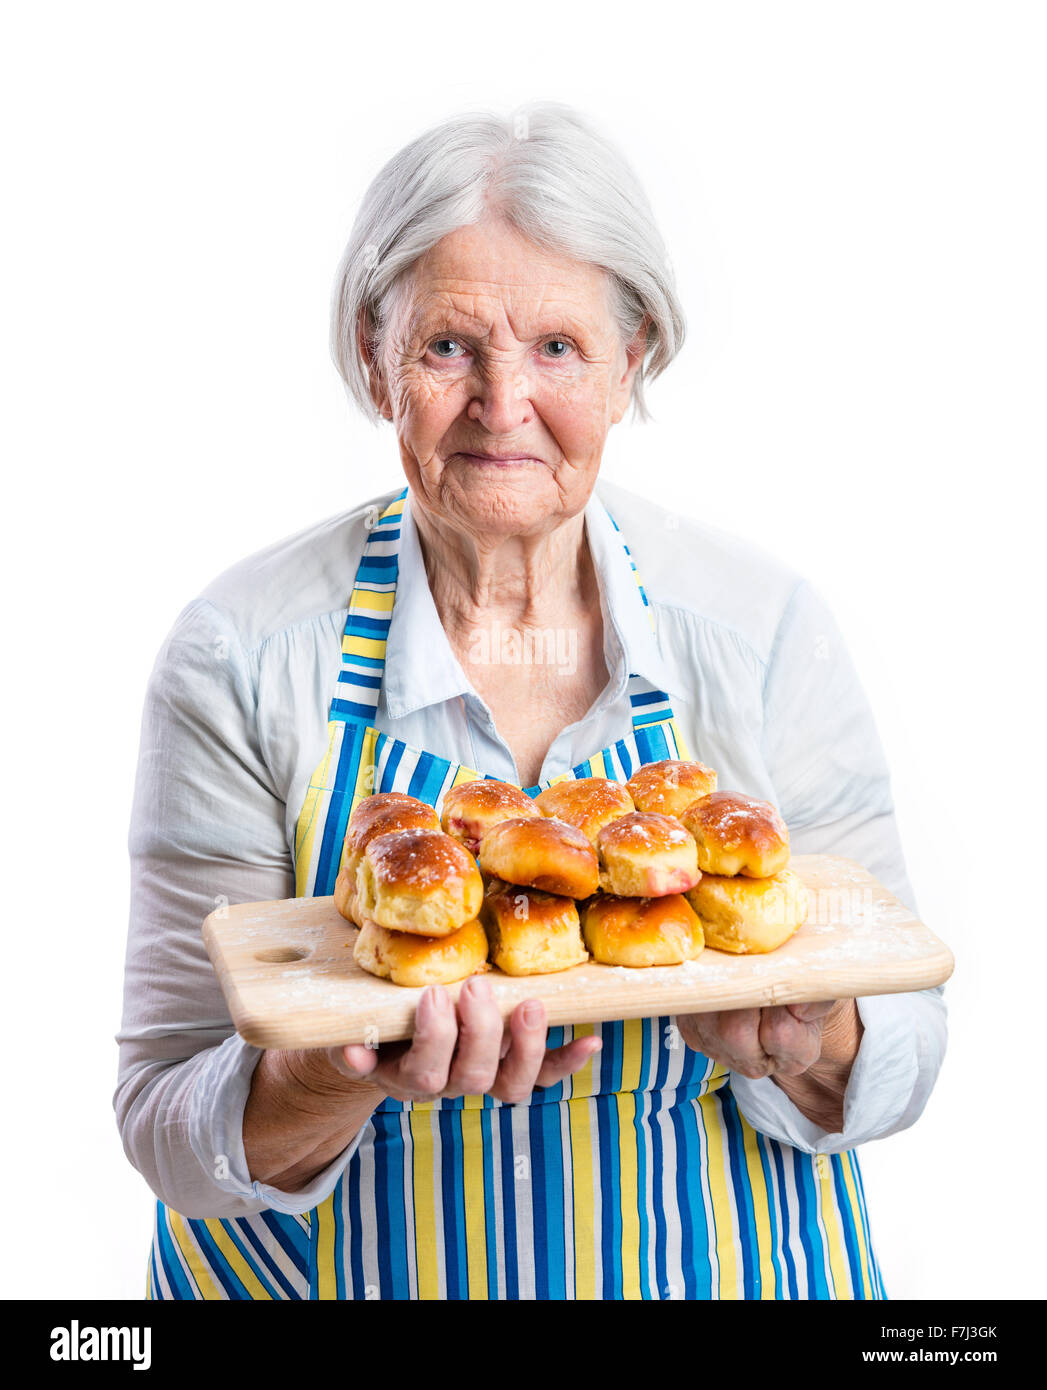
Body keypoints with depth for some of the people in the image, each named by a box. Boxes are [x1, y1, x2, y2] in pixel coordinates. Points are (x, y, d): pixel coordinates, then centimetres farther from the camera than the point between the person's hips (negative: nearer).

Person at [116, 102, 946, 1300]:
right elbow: (169, 1127, -15)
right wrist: (337, 1081, -35)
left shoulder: (761, 626, -13)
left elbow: (899, 1056, -8)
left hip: (722, 1263, 2)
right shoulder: (238, 656, -17)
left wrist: (803, 1046, -29)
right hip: (353, 1267, -1)